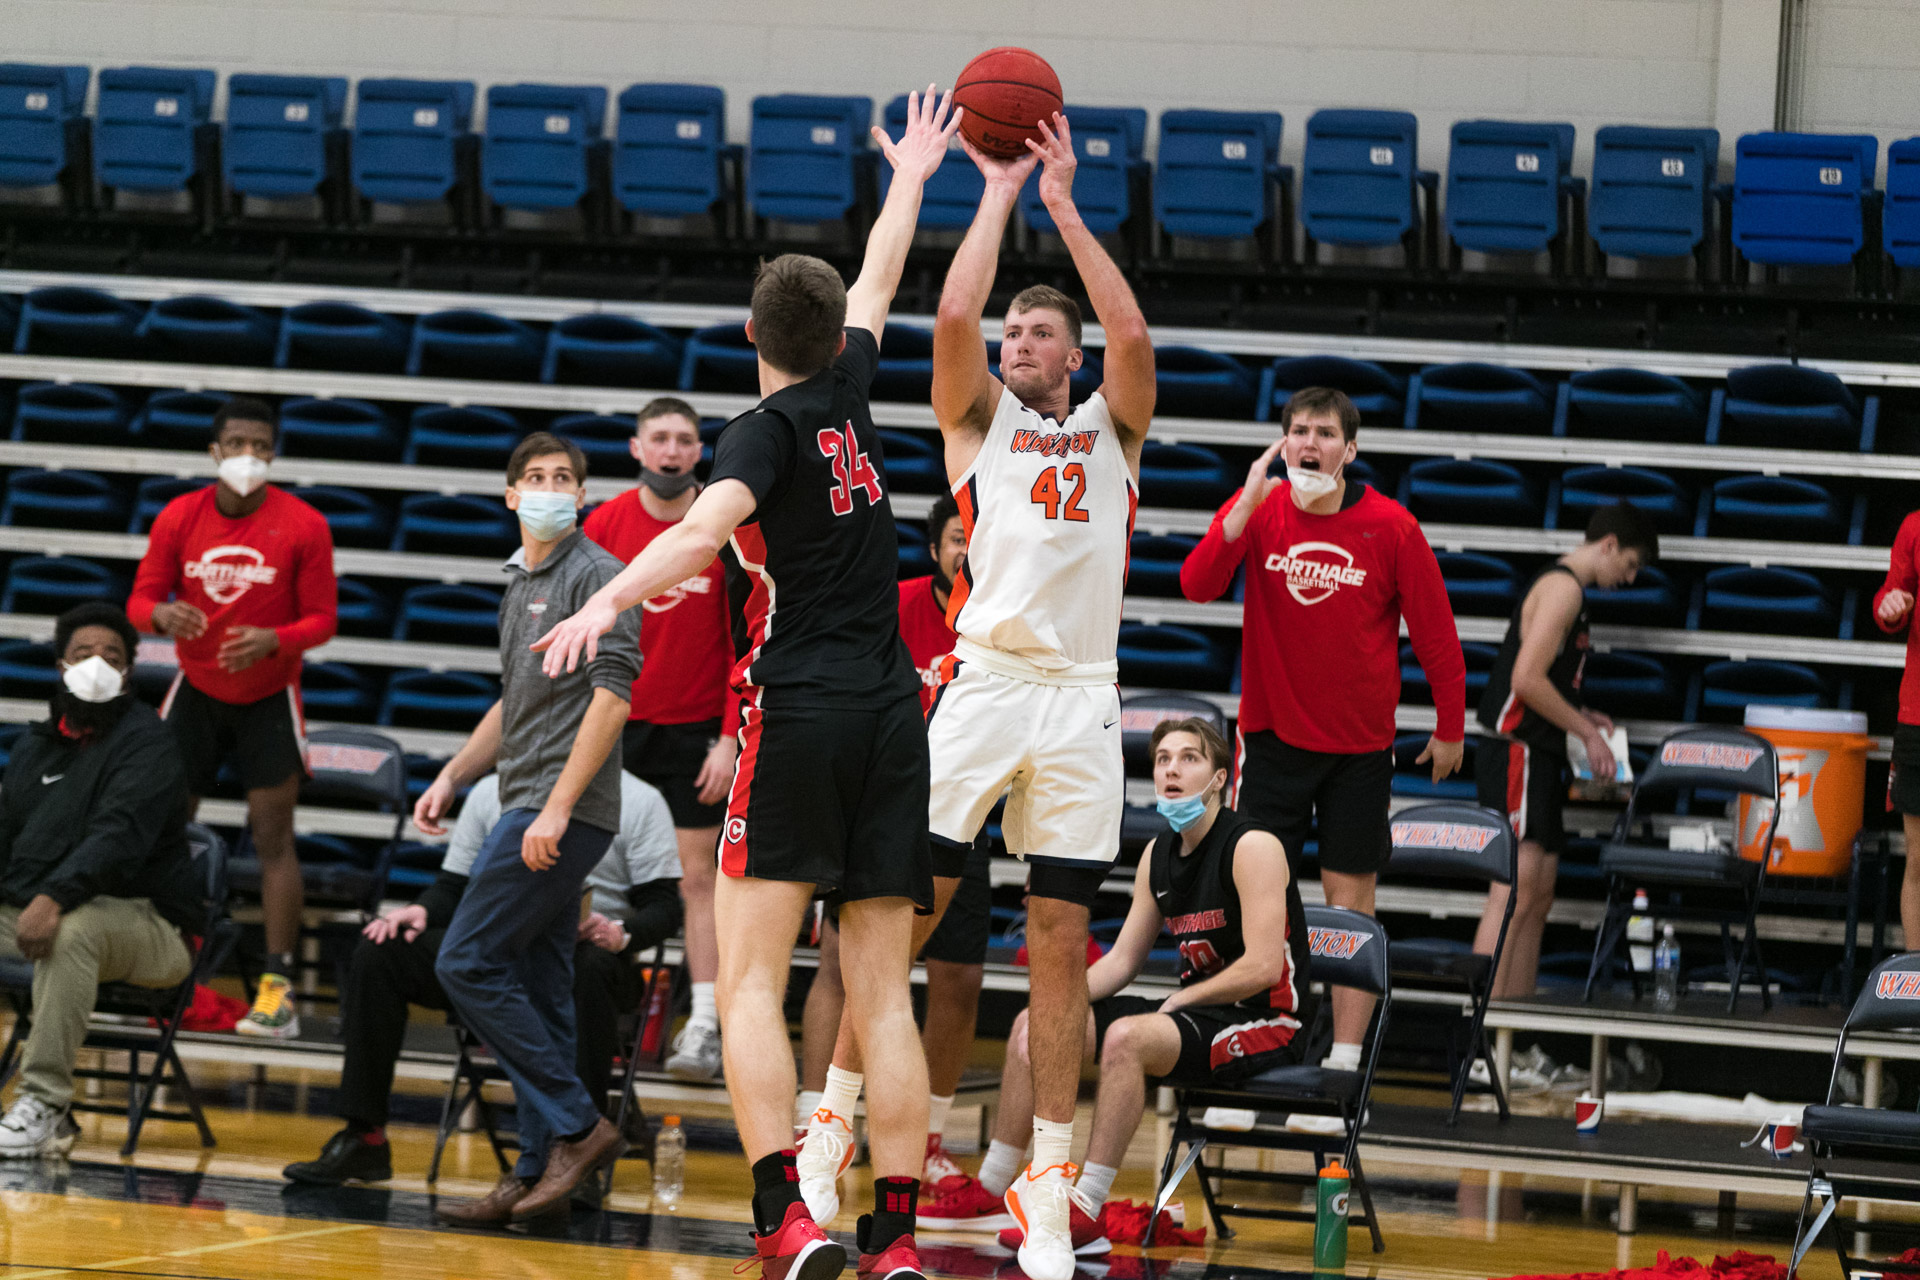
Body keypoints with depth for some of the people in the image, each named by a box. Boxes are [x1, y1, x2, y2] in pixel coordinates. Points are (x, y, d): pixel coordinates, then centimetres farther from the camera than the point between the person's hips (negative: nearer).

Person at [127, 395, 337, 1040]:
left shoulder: (303, 526, -12)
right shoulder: (179, 517, -5)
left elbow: (321, 619, -7)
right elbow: (141, 599, -1)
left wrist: (271, 640, -27)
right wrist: (162, 615, -25)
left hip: (269, 698, -3)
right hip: (197, 690, 3)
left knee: (273, 837, -5)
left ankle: (278, 988, -4)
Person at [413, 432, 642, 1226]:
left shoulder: (597, 576, -8)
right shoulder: (522, 583, 19)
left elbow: (612, 694, -17)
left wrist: (557, 808, -22)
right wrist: (452, 778, 20)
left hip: (564, 812, -9)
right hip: (530, 809, 9)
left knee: (468, 963, -11)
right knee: (536, 994, 7)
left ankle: (578, 1127, -9)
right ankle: (539, 1173, 8)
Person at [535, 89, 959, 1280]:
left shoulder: (769, 429, -3)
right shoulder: (851, 393, 12)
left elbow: (706, 528, -23)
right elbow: (878, 285, 32)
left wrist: (607, 605, -36)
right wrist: (911, 176, 48)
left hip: (800, 712, -5)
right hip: (893, 713, 5)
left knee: (752, 977, -6)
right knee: (883, 995, 3)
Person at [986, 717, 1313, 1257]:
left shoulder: (1253, 847, -14)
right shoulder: (1158, 855, 10)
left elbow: (1262, 967, -21)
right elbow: (1122, 960, 13)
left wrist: (1181, 1000, -13)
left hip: (1265, 1023, -9)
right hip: (1194, 1011, 9)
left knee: (1127, 1037, -35)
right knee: (1035, 1023, 1)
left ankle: (1085, 1212, -33)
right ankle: (985, 1188, 5)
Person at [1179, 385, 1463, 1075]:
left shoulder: (1391, 527, -9)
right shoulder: (1257, 510, -4)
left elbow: (1435, 631, -1)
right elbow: (1196, 585, -19)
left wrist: (1450, 728, 4)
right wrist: (1247, 505, -28)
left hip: (1359, 744, -1)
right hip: (1273, 733, 1)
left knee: (1351, 900, 0)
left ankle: (1344, 1058, 2)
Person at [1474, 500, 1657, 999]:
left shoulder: (1567, 589, 20)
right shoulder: (1563, 587, -12)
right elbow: (1526, 679, -20)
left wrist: (1580, 716, 12)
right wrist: (1586, 732, -12)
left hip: (1539, 761, 11)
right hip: (1517, 753, -11)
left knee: (1538, 897, 9)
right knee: (1516, 889, -16)